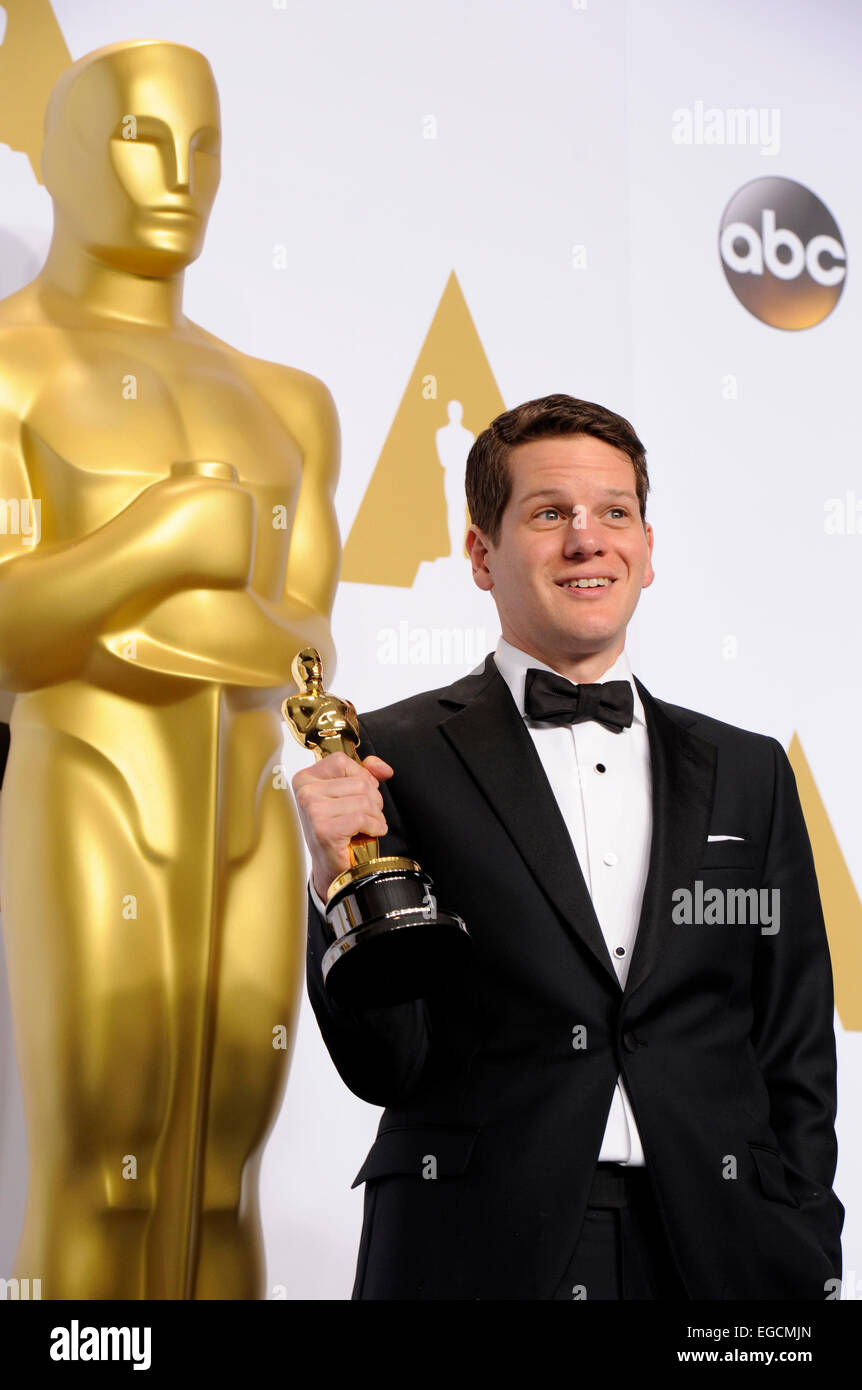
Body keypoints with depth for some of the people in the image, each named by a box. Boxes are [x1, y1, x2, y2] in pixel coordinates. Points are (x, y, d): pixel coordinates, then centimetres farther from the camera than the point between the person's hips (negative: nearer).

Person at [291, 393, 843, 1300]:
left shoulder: (747, 773, 9)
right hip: (478, 1258, -3)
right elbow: (386, 1068, -6)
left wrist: (804, 1260, 2)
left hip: (716, 1257, 3)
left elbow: (796, 1058, 11)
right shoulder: (395, 758, -3)